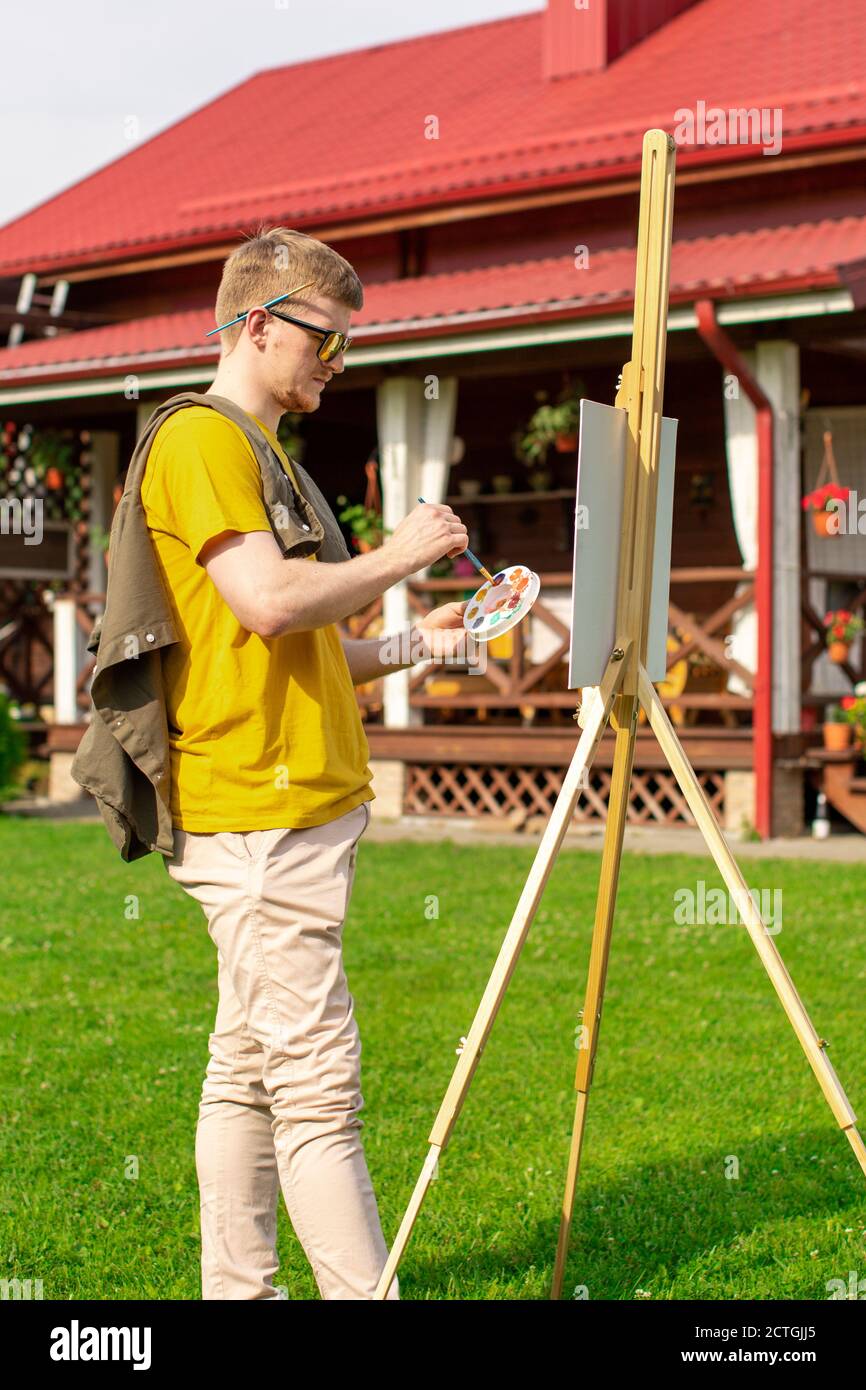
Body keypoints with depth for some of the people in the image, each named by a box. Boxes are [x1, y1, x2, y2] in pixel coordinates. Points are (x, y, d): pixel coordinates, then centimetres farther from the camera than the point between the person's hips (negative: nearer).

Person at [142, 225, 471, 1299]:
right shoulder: (202, 439, -7)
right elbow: (268, 603, -21)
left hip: (294, 810, 10)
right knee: (318, 1080, -9)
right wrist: (398, 555, -7)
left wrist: (415, 642, 14)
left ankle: (236, 1291, 18)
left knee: (250, 1066, 11)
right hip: (258, 815, -10)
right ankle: (365, 1293, -6)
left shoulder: (257, 451, 24)